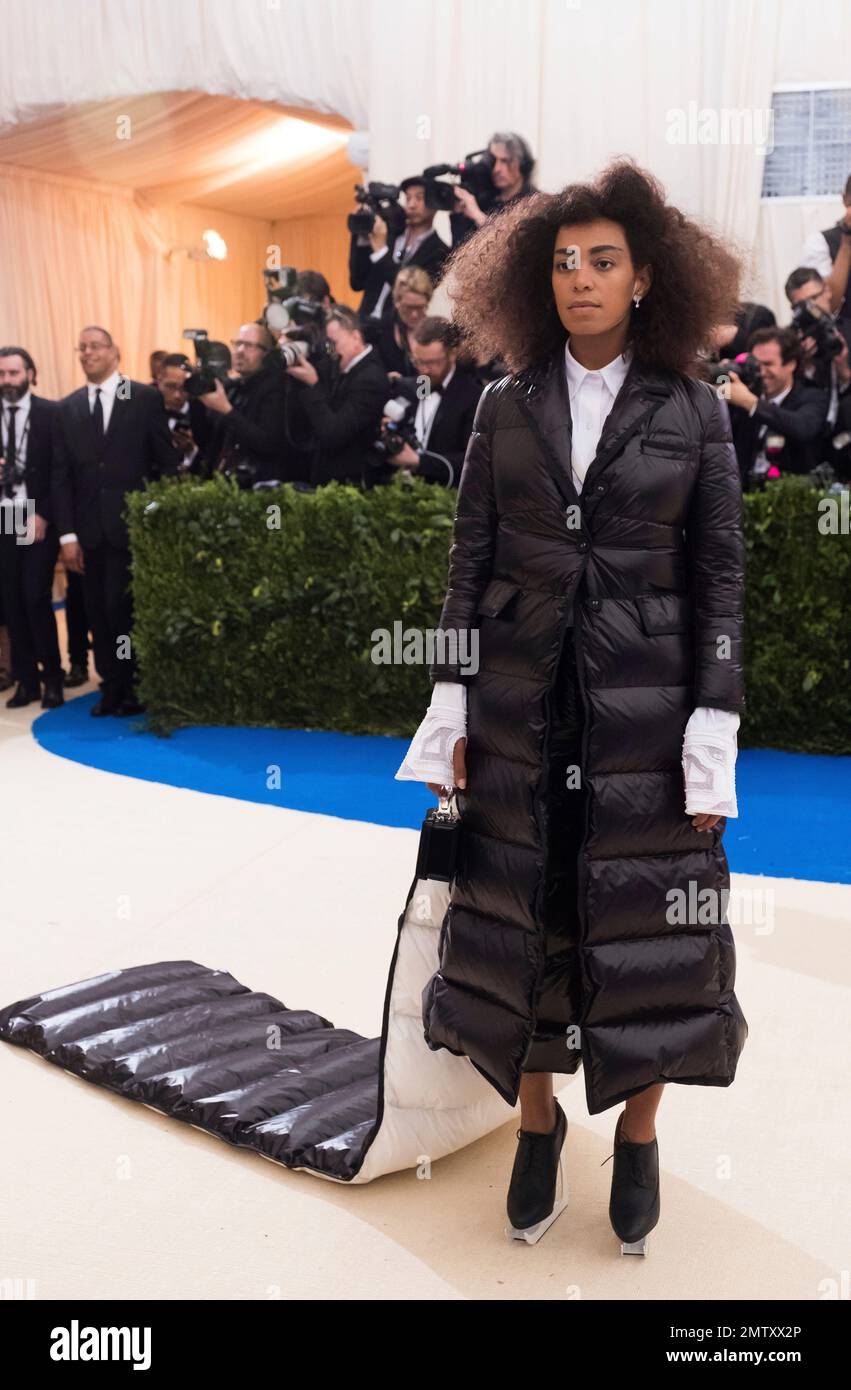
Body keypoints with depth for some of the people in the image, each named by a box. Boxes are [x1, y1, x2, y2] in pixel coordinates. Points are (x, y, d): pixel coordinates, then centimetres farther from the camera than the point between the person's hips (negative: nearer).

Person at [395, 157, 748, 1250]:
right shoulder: (507, 404, 4)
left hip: (647, 704, -1)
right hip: (522, 699, 2)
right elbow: (470, 558, 4)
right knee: (520, 911, 9)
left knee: (649, 923, 5)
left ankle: (638, 1132, 27)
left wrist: (713, 732, -8)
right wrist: (452, 707, -1)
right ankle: (536, 1120, 30)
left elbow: (720, 576, -2)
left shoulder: (694, 411, -1)